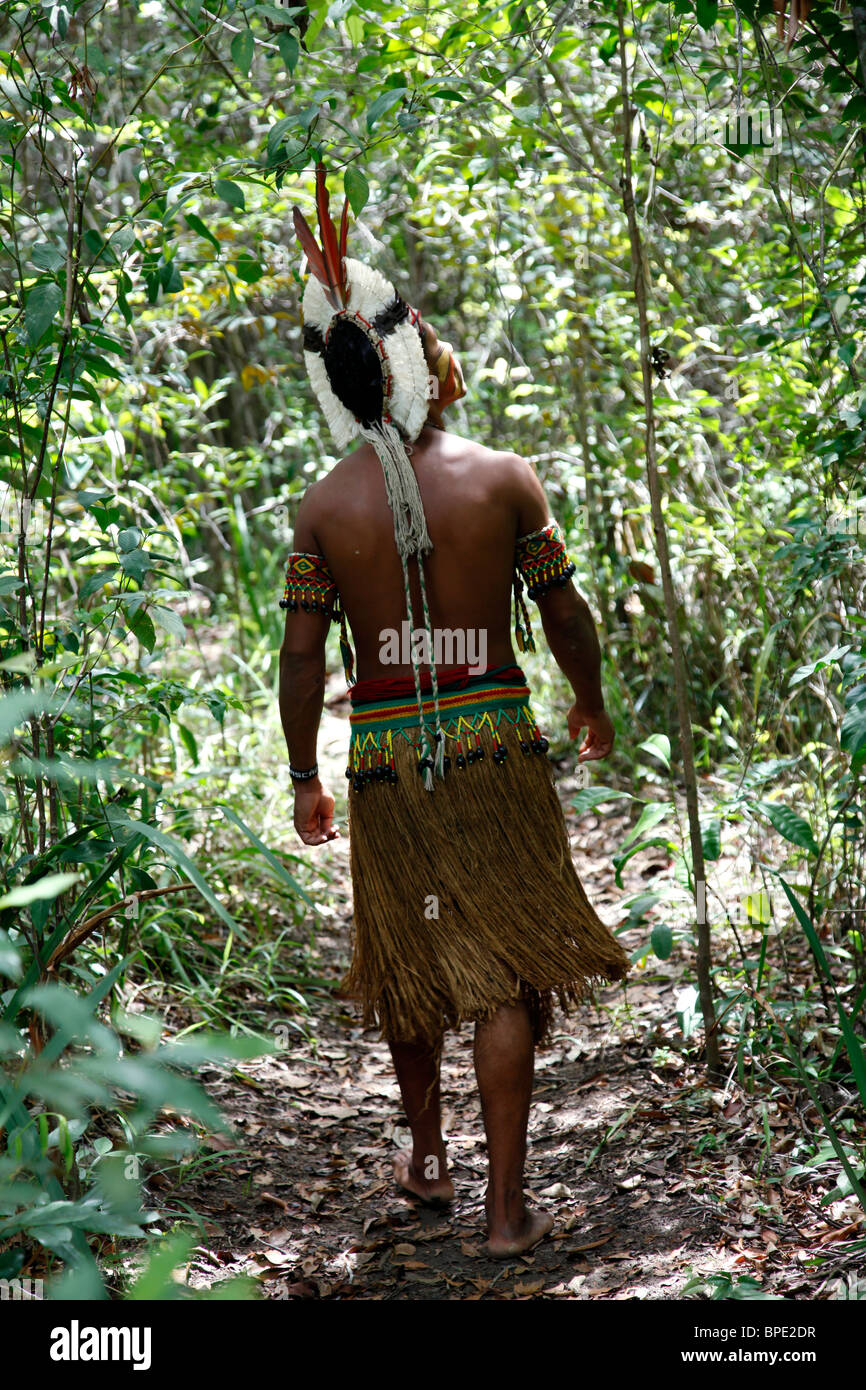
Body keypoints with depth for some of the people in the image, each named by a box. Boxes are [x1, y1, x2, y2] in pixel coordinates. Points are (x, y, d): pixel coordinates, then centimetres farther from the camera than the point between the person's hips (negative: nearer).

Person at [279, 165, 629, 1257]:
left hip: (384, 750, 2)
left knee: (407, 958, 19)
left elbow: (302, 654, -2)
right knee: (504, 971, 4)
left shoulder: (323, 508, -3)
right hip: (495, 739, -2)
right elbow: (564, 612, 0)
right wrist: (592, 708, 17)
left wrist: (303, 777, 8)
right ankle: (506, 1207, 6)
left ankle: (426, 1155, 37)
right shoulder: (503, 478, -7)